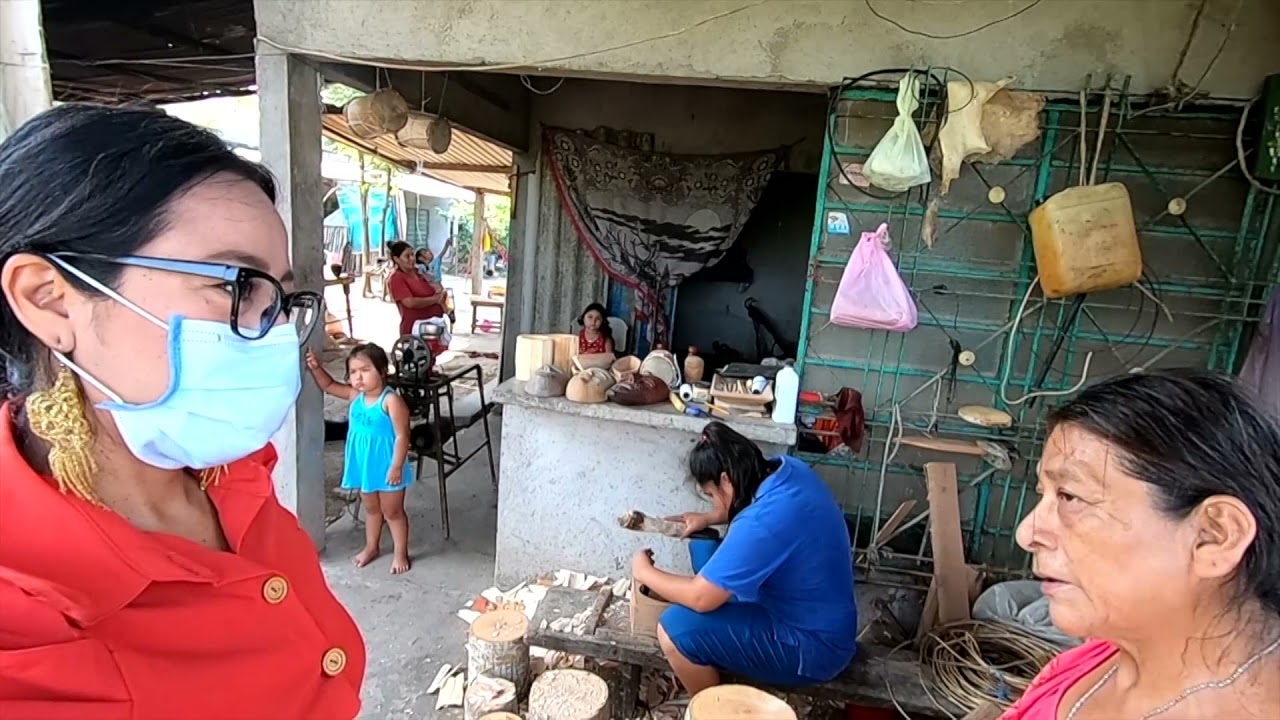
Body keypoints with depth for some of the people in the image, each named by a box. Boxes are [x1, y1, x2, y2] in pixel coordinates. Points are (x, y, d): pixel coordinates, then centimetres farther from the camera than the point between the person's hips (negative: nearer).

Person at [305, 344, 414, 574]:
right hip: (363, 465, 7)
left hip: (386, 467, -6)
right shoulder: (355, 396, -1)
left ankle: (401, 553, 25)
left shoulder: (391, 401, -23)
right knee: (371, 508, 24)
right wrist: (316, 368, -3)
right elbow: (329, 386, 14)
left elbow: (402, 436, -22)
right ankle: (371, 547, 43)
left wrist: (396, 467, -22)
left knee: (393, 512, 9)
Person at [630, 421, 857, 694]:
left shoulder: (762, 525, -32)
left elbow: (700, 597, -24)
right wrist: (708, 518, 9)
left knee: (675, 628, -16)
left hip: (811, 646, -9)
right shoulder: (788, 469, -6)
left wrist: (644, 573, -8)